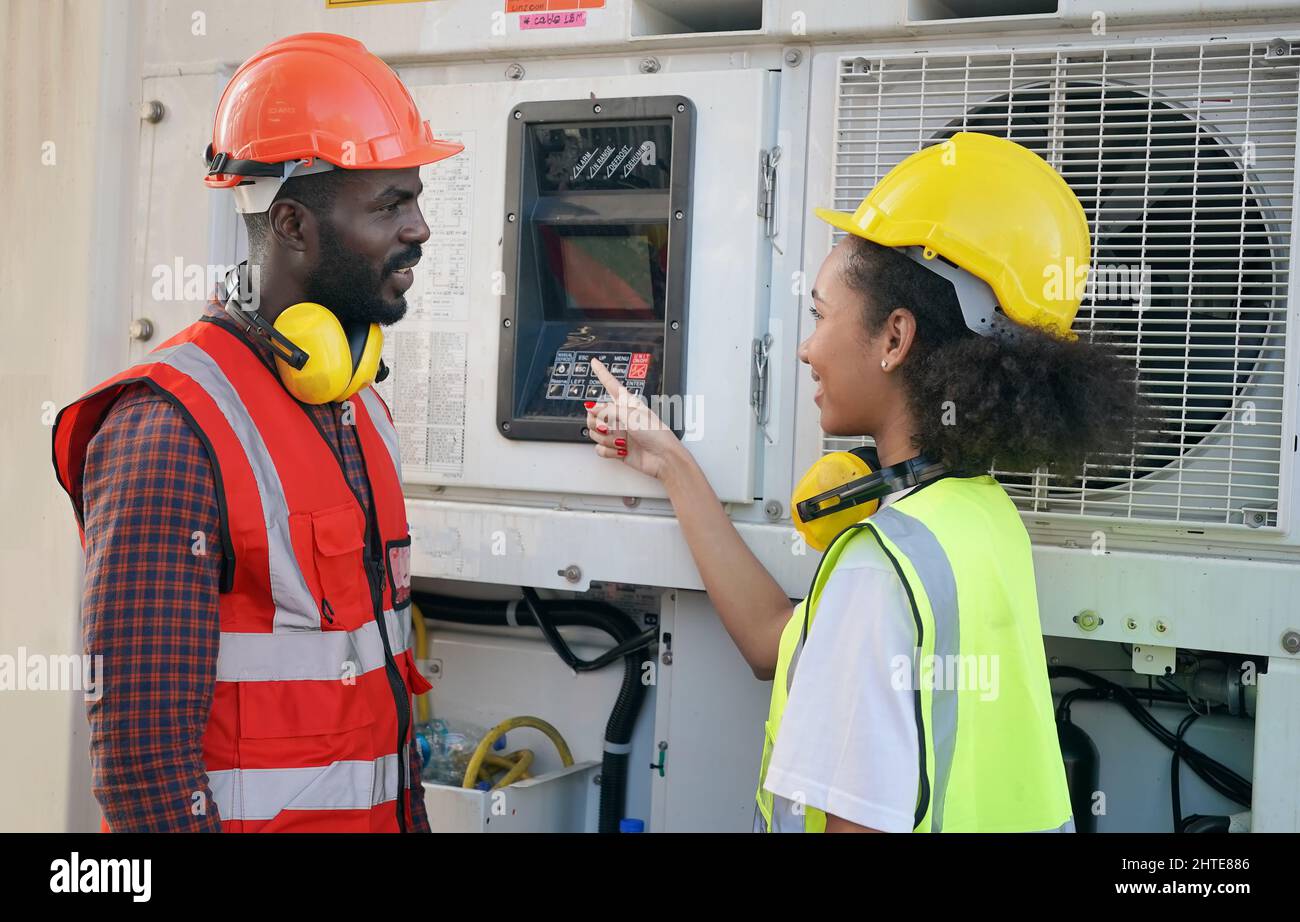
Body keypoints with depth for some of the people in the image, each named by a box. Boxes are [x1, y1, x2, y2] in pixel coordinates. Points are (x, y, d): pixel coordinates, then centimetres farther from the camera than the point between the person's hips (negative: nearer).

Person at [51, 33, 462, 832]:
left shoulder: (359, 407, 6)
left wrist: (412, 816, 13)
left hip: (375, 808, 8)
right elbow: (142, 749, -23)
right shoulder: (172, 434, -21)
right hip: (253, 813, -8)